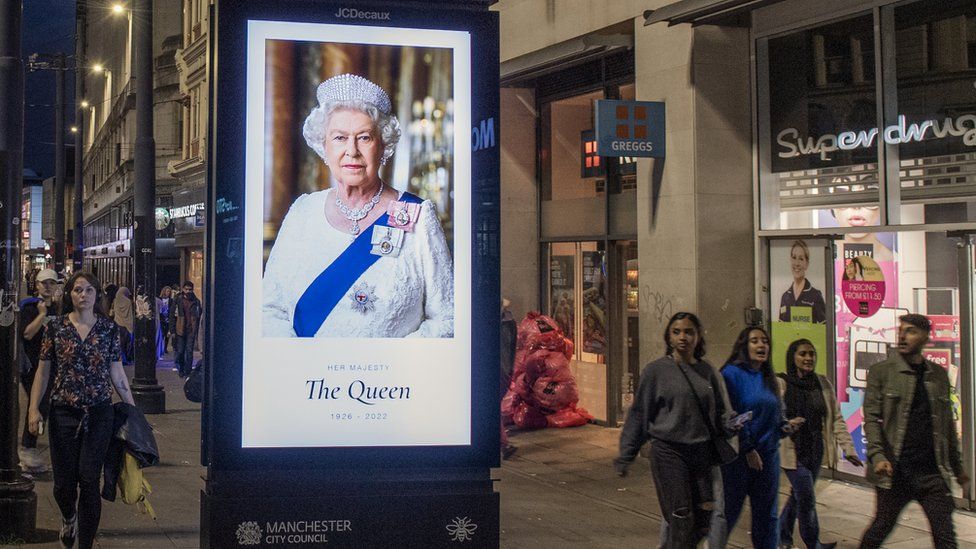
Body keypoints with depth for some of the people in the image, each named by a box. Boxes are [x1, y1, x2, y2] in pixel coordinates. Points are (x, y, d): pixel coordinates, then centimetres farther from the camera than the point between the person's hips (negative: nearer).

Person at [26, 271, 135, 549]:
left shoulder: (109, 328, 3)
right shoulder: (56, 327, 3)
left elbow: (117, 373, 8)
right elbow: (43, 372, 5)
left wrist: (132, 409, 6)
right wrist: (33, 409, -3)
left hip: (99, 414, 0)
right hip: (63, 412, 0)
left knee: (89, 481, -2)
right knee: (64, 481, 4)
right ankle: (68, 517, 39)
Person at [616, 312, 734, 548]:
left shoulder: (707, 371, 8)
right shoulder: (656, 370, -3)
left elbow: (719, 411, 15)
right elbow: (639, 414, -1)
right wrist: (625, 456, -1)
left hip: (702, 451, 5)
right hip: (669, 451, -4)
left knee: (703, 521, 7)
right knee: (681, 520, -7)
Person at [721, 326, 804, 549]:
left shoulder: (769, 379, 12)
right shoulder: (732, 374, -10)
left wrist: (786, 425, -2)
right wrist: (748, 449, -18)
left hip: (768, 455, 7)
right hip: (738, 456, -7)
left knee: (766, 514, 11)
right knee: (730, 510, 3)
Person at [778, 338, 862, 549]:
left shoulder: (823, 384, 2)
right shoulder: (781, 384, -11)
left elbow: (836, 419, 3)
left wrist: (848, 448, -3)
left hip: (815, 451, 5)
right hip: (792, 451, -5)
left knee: (799, 495, 17)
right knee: (807, 498, -4)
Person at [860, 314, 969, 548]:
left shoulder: (938, 374, 11)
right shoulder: (881, 372, 0)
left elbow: (947, 423, 18)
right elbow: (871, 419, -7)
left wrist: (957, 466, 19)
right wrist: (878, 456, -20)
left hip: (933, 472, 3)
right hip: (896, 471, -3)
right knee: (881, 527, 8)